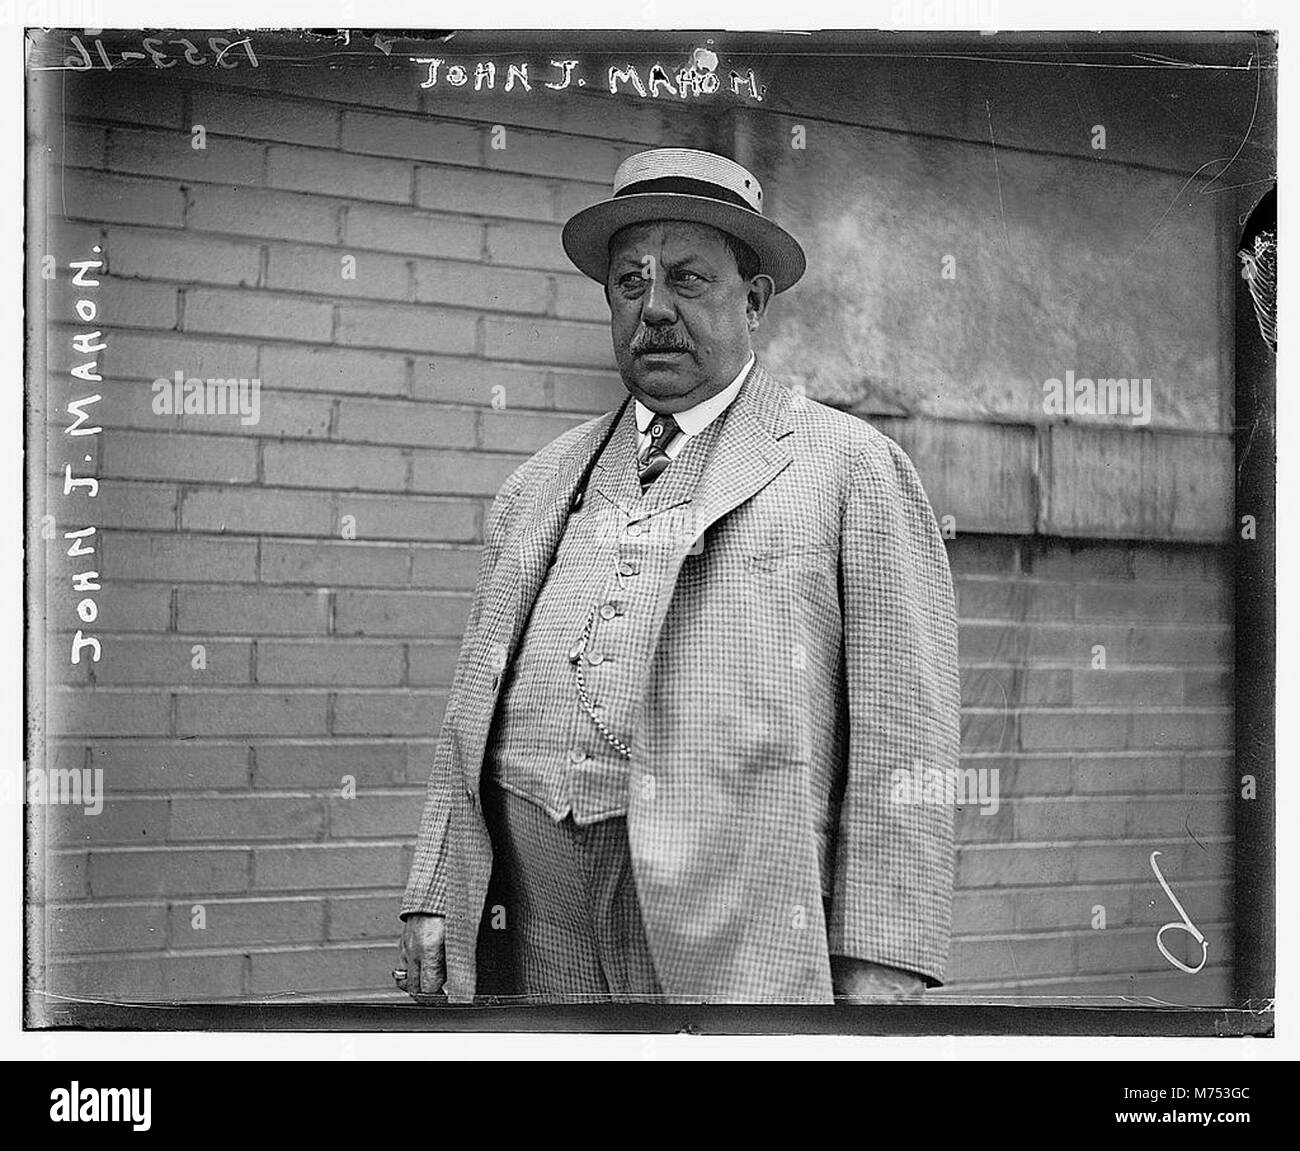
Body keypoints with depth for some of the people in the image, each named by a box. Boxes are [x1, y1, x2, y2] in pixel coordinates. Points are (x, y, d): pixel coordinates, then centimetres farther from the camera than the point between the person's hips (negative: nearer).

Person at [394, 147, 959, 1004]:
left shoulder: (855, 469, 2)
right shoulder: (540, 486, 18)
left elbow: (900, 733, -5)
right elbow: (478, 700, 17)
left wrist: (880, 965, -12)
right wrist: (436, 894, 8)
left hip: (733, 932, -4)